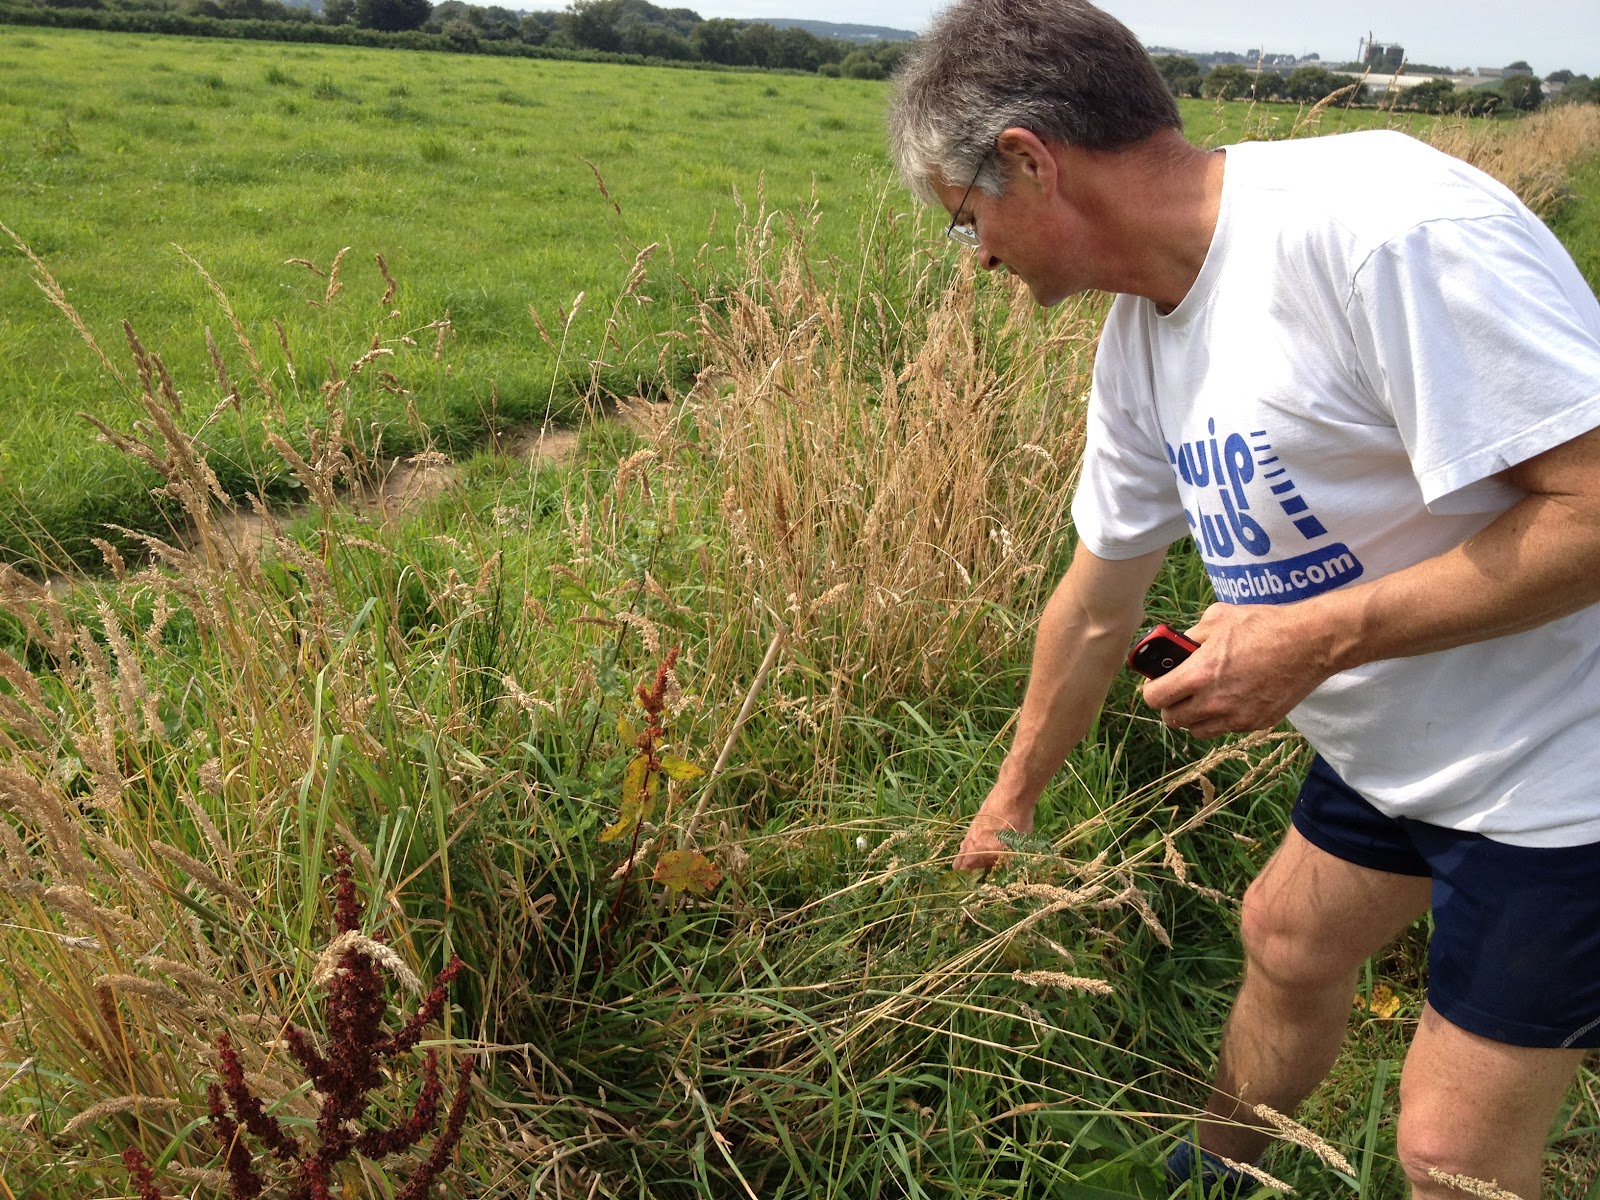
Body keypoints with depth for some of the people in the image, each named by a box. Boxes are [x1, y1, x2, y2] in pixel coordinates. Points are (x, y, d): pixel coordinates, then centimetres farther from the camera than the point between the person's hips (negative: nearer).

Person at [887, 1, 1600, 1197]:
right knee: (1288, 940, 24)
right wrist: (1012, 798, 20)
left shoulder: (1381, 225, -28)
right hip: (1396, 742, 8)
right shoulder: (1142, 335, 1)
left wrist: (1314, 638, -27)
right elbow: (1101, 596, 10)